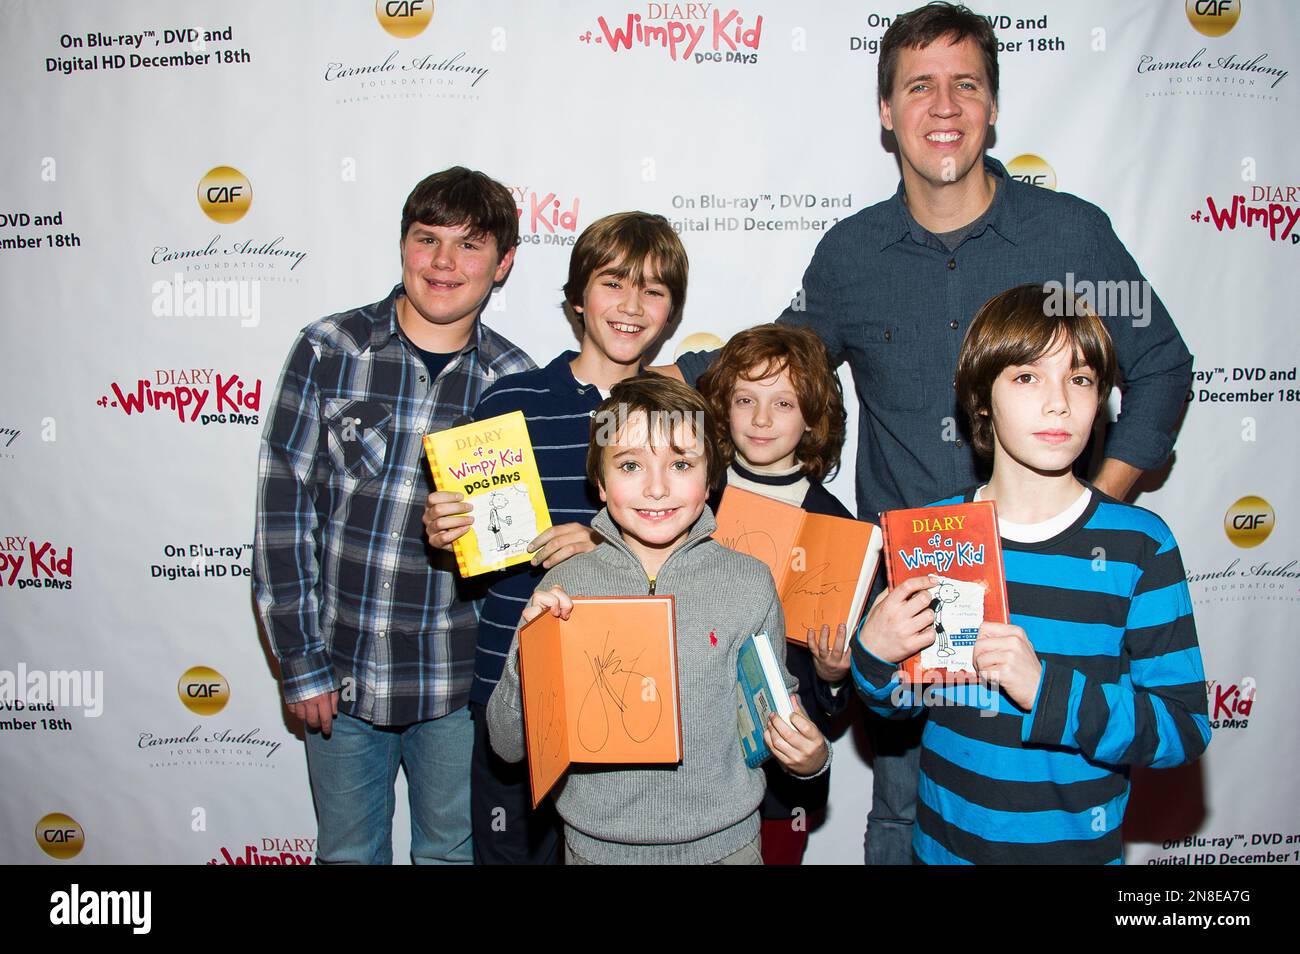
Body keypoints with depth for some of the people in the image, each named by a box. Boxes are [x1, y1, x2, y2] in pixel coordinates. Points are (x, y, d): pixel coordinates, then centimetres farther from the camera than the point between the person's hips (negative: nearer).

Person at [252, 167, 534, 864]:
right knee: (348, 852, 19)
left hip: (456, 682, 0)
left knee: (452, 852, 18)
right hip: (339, 673, 0)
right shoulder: (327, 350, -6)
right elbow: (282, 506, -6)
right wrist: (300, 661, -6)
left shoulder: (514, 380, -4)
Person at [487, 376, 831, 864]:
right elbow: (509, 746, -5)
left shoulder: (749, 583, -8)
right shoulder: (565, 585, -8)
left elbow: (776, 709, 4)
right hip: (596, 844, 1)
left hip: (722, 841, 0)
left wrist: (809, 756, -16)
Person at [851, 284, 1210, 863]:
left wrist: (1047, 689, -27)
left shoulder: (1140, 546, -13)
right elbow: (901, 698, 3)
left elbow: (1185, 728, -15)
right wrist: (876, 655, -18)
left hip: (1079, 844, -2)